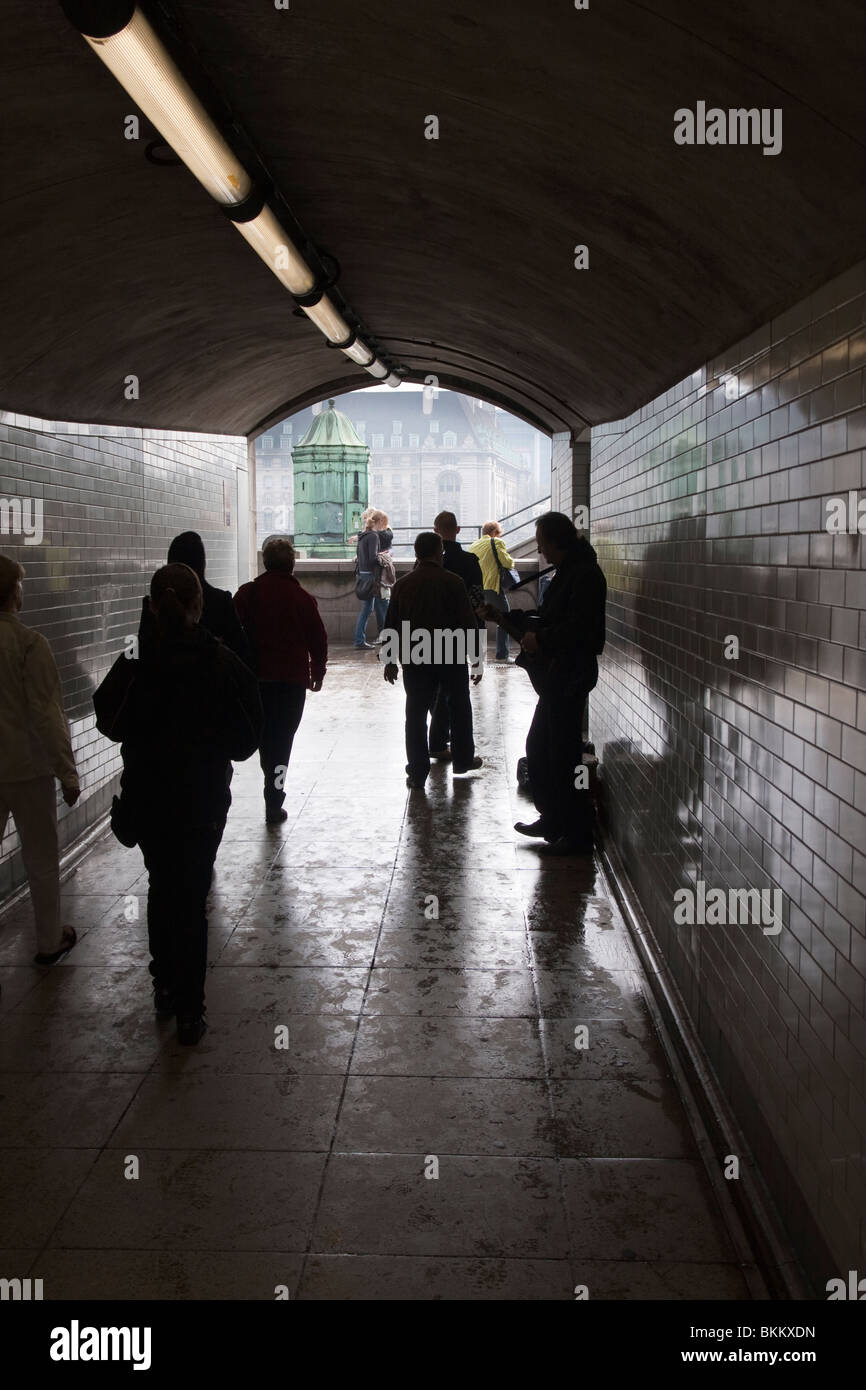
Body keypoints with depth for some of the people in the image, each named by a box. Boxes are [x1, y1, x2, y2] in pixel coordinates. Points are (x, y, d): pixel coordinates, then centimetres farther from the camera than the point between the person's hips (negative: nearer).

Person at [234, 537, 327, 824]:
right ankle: (274, 802, 4)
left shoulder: (247, 594, -2)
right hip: (293, 679, 0)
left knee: (265, 736, 17)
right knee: (282, 739, 5)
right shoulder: (303, 598, -1)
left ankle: (273, 786, 19)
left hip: (257, 678, 0)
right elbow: (318, 641, 3)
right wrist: (317, 674, 17)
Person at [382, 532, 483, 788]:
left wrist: (390, 660, 15)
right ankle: (463, 759, 28)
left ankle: (417, 773, 5)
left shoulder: (402, 585, 1)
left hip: (414, 660, 2)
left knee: (416, 713, 5)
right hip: (451, 658, -1)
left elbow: (391, 625, 5)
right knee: (459, 708, 18)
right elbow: (468, 622, -8)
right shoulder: (453, 582, -7)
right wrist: (475, 658, -1)